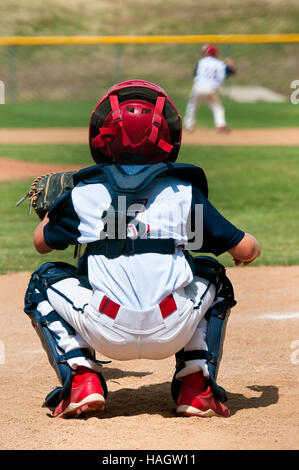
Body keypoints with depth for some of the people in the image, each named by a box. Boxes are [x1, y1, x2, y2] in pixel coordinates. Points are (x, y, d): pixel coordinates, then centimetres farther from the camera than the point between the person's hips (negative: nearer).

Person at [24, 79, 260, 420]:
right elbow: (247, 250, 11)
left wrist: (53, 208, 45)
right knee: (211, 275, 31)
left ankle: (82, 379, 8)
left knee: (44, 282, 26)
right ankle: (196, 386, 18)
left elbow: (41, 242, 24)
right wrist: (245, 249, 36)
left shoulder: (85, 193, 9)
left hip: (106, 334, -1)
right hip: (173, 334, 1)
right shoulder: (185, 193, 9)